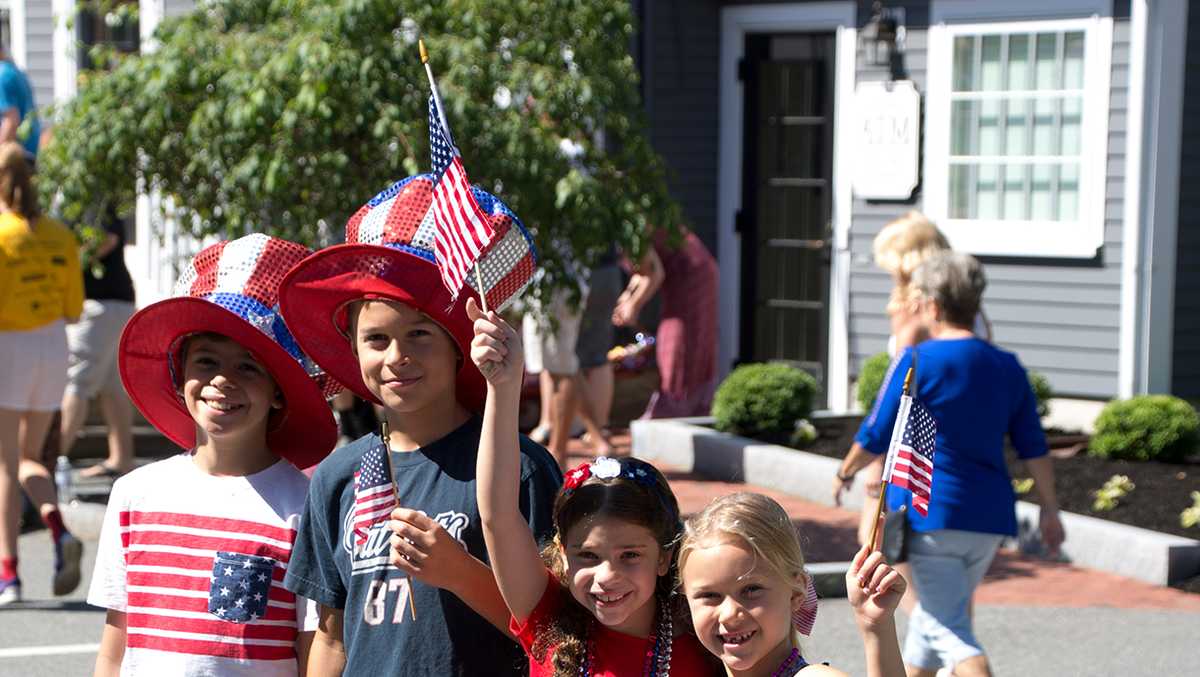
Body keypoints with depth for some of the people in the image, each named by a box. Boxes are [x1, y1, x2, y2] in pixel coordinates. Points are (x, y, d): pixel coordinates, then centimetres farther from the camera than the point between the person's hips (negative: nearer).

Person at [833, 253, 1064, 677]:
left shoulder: (917, 362, -9)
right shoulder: (1007, 367, 7)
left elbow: (876, 438, -4)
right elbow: (1034, 448, 8)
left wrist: (845, 472, 14)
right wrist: (1049, 510, 16)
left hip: (931, 514, -6)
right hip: (990, 518, 6)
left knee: (950, 631, -5)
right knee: (931, 616, 22)